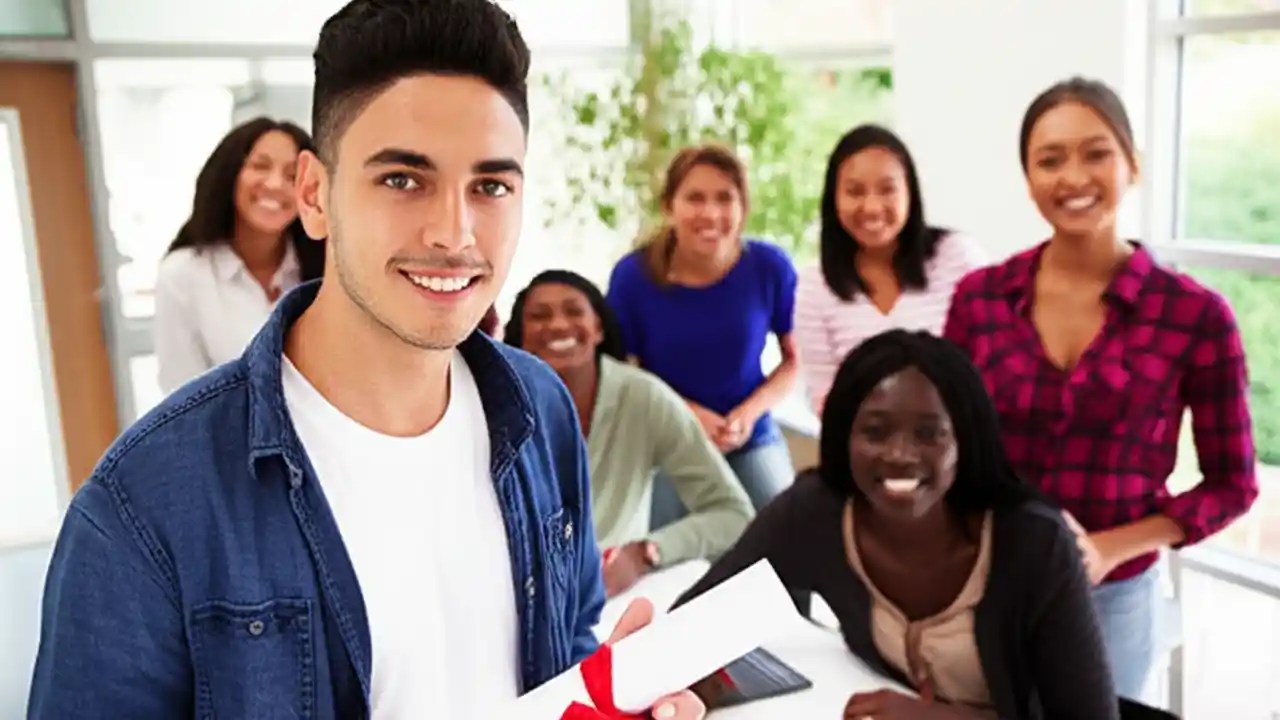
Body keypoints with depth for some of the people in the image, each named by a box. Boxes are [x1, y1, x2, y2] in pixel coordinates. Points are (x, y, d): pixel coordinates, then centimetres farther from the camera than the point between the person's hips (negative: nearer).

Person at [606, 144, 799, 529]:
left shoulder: (770, 266, -12)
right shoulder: (633, 274, -15)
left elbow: (797, 357, 1)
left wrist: (751, 411, -16)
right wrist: (687, 413, -18)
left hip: (753, 441, 1)